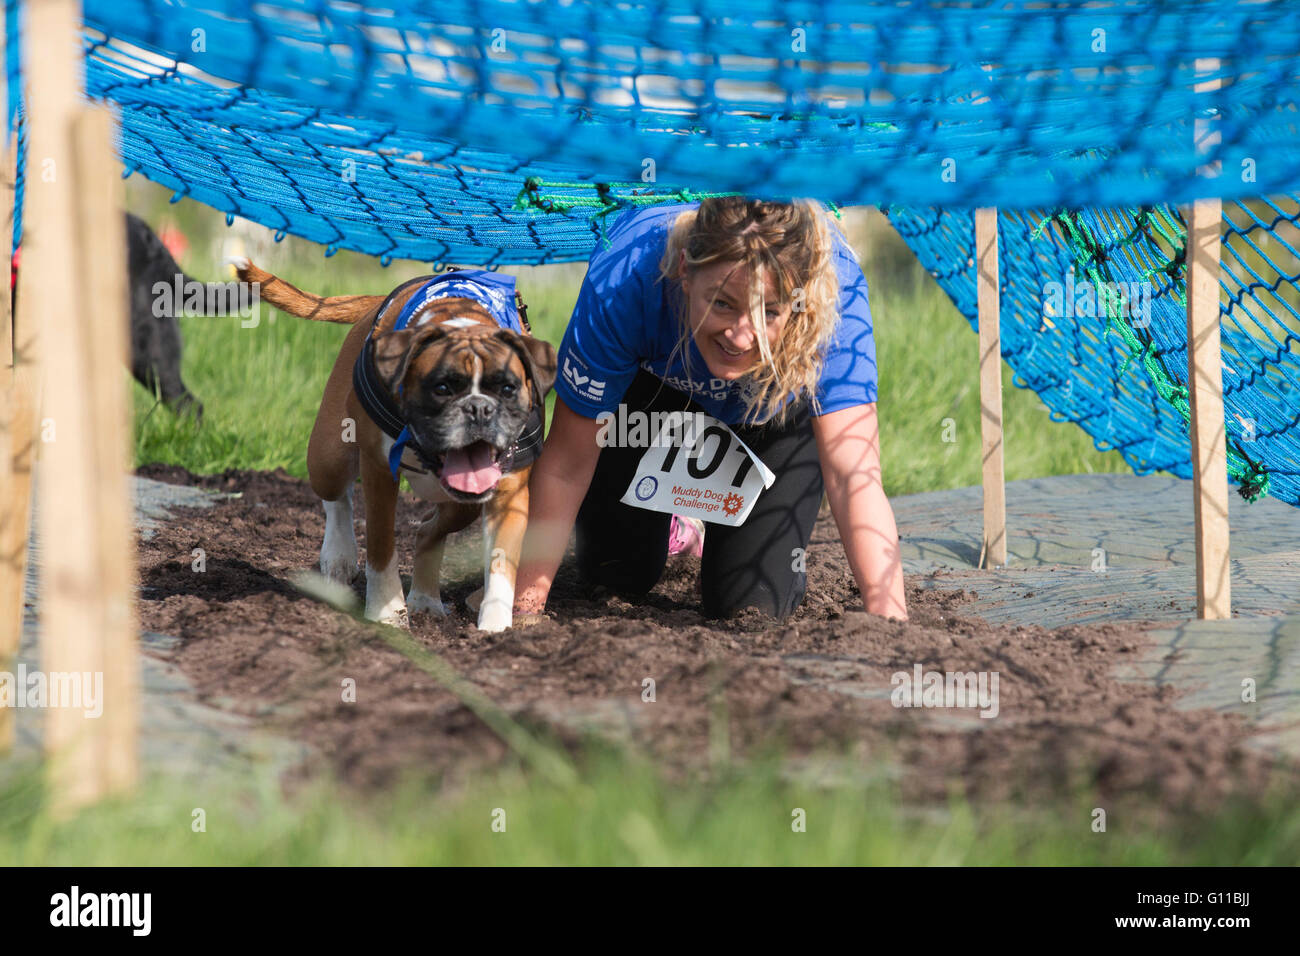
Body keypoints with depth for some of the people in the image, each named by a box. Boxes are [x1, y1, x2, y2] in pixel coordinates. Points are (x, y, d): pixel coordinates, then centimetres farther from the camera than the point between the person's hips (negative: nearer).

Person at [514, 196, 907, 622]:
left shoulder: (837, 298, -44)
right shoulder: (624, 284, -43)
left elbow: (854, 478, -48)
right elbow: (566, 465, -31)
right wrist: (523, 608, -30)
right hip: (651, 381, 0)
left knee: (752, 604, -6)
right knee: (618, 575, 9)